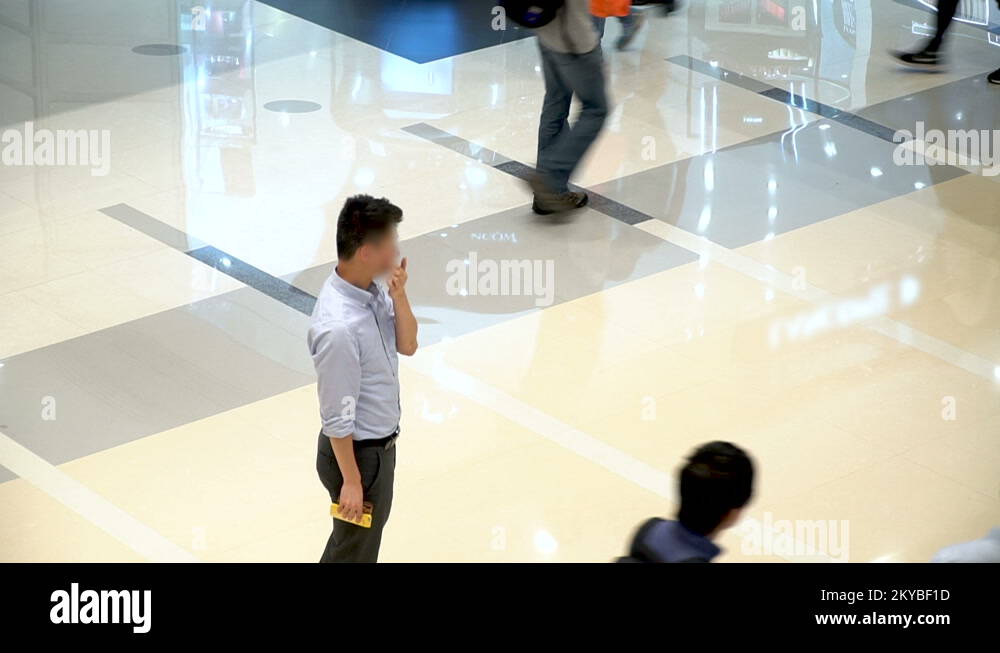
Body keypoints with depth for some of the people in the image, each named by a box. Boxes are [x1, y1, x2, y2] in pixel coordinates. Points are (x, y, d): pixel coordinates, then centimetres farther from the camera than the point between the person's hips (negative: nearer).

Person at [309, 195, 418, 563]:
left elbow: (407, 346, 2)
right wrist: (352, 481, -17)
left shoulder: (373, 289, -8)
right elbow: (337, 417, -26)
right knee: (355, 550, 12)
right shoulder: (339, 327, -34)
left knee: (362, 536, 28)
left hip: (381, 443, 9)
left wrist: (398, 296, -16)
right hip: (359, 453, -9)